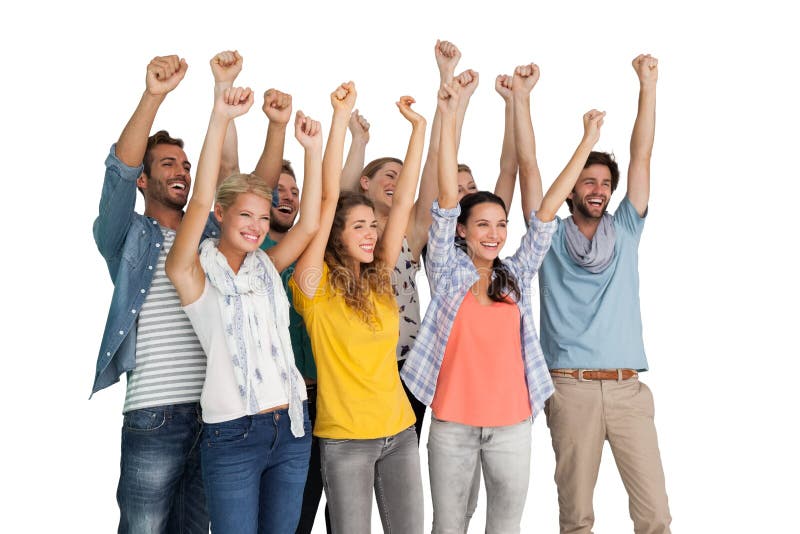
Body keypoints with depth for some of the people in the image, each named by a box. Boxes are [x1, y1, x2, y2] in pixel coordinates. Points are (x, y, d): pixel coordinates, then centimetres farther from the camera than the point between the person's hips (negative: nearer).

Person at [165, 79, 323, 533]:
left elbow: (310, 223, 0)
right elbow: (200, 201, -17)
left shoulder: (267, 267, 10)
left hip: (292, 427, 5)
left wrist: (313, 148, -8)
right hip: (234, 434, -5)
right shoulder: (196, 272, -4)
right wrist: (221, 120, -24)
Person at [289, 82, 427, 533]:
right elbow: (328, 199, -16)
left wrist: (419, 126, 1)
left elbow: (404, 200, 3)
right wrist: (341, 116, -17)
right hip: (346, 438, -5)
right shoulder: (316, 284, -8)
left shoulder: (378, 277, 6)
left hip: (399, 431, 5)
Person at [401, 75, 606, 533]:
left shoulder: (517, 275, 6)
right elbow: (447, 199, -10)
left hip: (511, 423, 2)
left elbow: (547, 209, 3)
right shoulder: (448, 271, -1)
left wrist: (588, 141, 2)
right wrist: (449, 119, -17)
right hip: (453, 422, -2)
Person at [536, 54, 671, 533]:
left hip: (628, 387, 2)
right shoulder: (550, 237, 6)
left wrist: (648, 85, 4)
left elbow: (642, 156, 7)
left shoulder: (625, 232, 12)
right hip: (571, 388, -2)